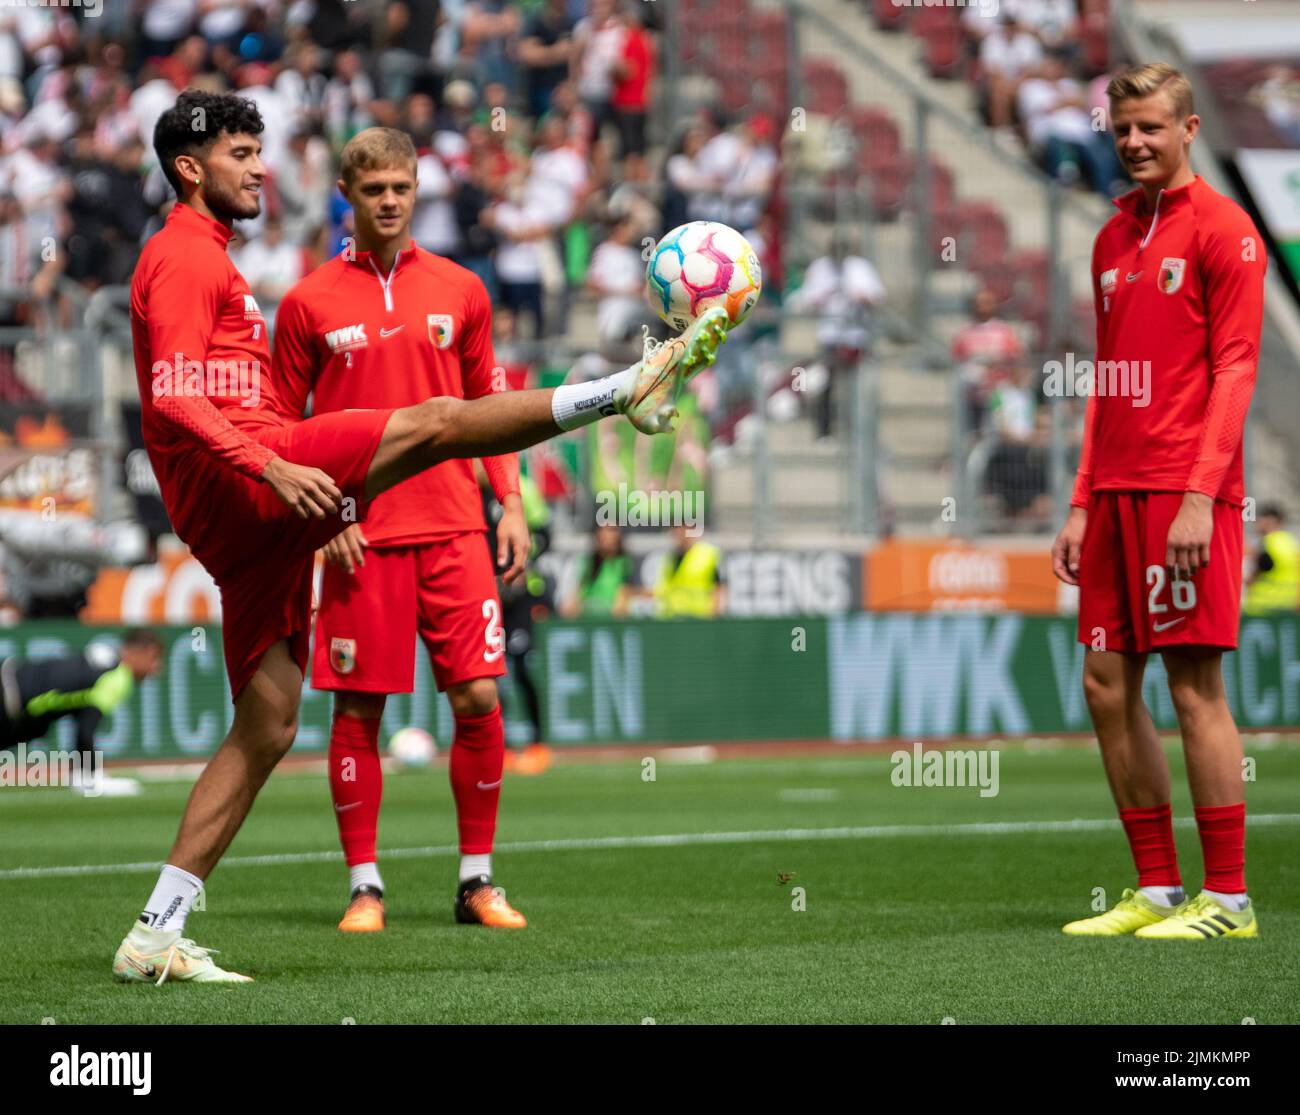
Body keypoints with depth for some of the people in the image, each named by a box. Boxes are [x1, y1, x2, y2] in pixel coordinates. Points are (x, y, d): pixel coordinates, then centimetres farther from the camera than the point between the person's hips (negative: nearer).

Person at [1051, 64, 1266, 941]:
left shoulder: (1221, 229, -5)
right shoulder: (1114, 239, 18)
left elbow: (1235, 369, -10)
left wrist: (1200, 495, -18)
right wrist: (1082, 502, 15)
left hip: (1185, 491, -8)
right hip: (1115, 489, 8)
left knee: (1194, 685, -8)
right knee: (1108, 685, 5)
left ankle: (1228, 900, -4)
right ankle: (1157, 890, 12)